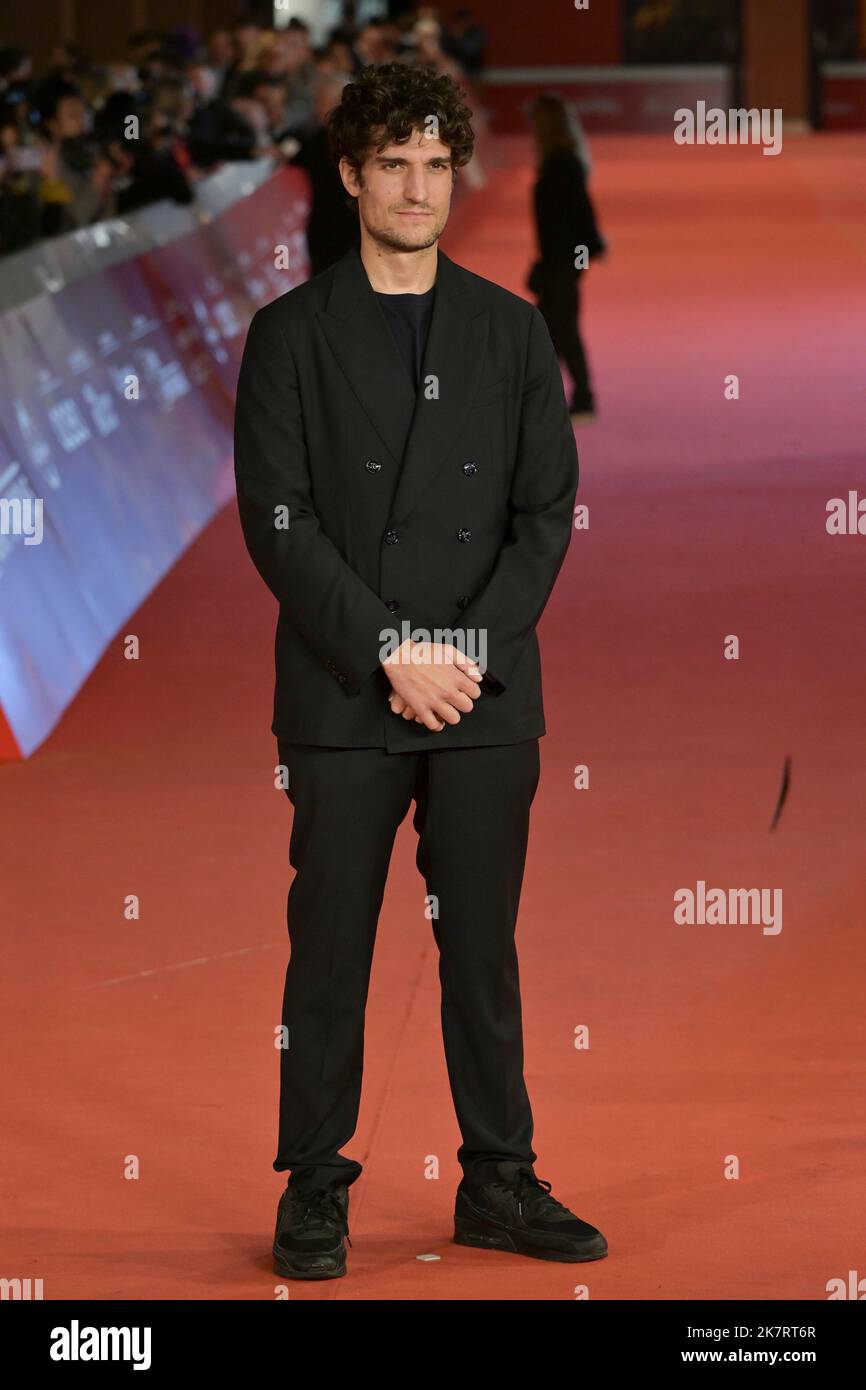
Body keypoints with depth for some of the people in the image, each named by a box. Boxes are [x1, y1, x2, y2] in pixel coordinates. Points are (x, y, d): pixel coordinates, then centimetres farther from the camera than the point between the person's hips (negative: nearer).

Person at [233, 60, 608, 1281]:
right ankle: (314, 1192, 8)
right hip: (343, 702, -2)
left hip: (486, 702, 2)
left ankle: (499, 1183, 14)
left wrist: (468, 649, -9)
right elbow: (278, 522, -5)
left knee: (483, 950, 7)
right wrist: (392, 654, -13)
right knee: (330, 953, 1)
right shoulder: (293, 334, 1)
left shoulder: (510, 331, 9)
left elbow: (547, 509, 4)